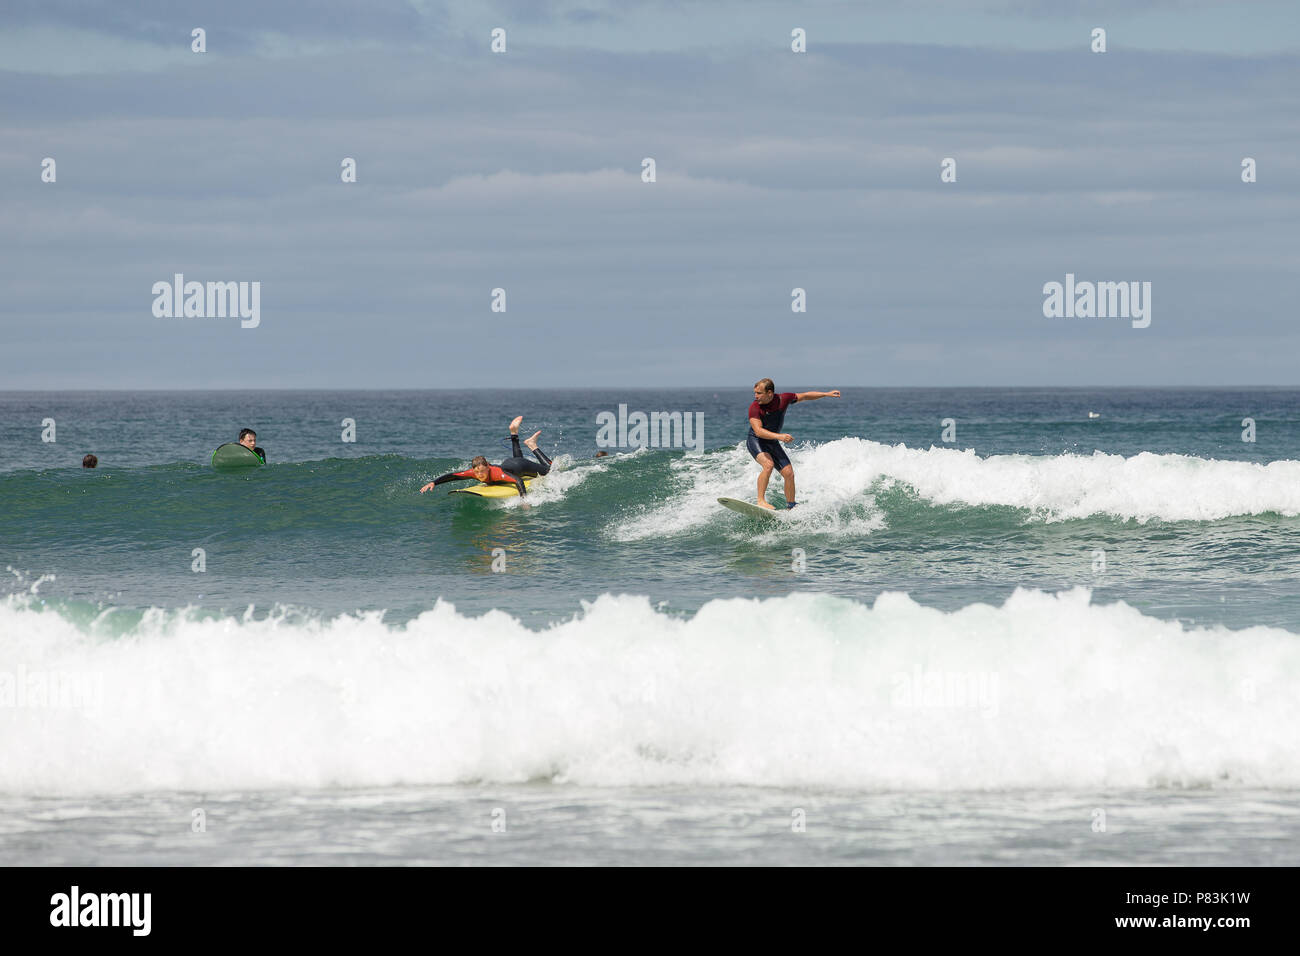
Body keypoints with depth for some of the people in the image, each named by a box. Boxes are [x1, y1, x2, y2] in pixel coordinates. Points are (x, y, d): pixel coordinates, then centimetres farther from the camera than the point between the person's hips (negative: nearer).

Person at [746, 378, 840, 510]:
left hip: (773, 442, 5)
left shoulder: (783, 399, -11)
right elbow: (758, 431, -34)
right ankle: (761, 501, -32)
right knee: (768, 465, -31)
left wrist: (826, 394, 2)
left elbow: (805, 396, 5)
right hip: (755, 441, -5)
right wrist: (779, 436, -47)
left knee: (789, 474, -4)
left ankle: (791, 507, 8)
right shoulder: (754, 407, -23)